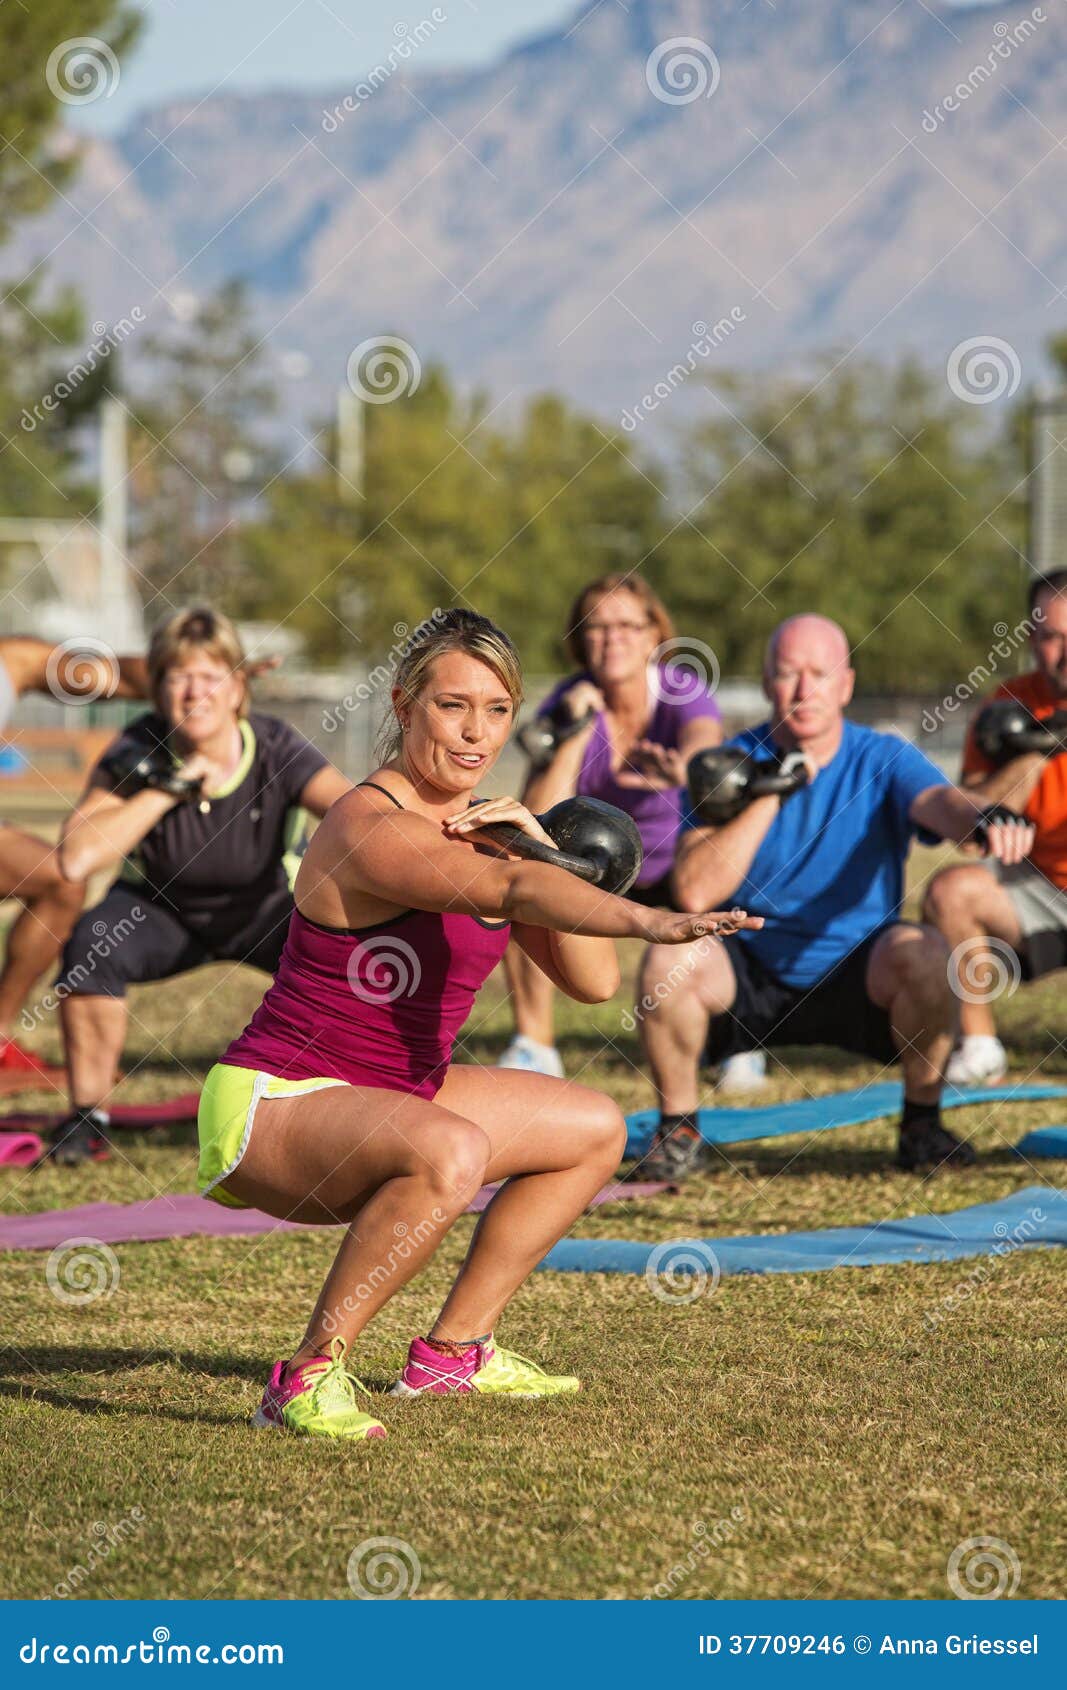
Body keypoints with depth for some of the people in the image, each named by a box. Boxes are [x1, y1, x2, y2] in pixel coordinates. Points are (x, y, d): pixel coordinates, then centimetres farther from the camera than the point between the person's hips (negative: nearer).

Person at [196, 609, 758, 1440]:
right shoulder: (373, 829, -23)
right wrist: (650, 920, -55)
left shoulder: (476, 828, 6)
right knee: (450, 1153, -38)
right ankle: (307, 1376, -25)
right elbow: (513, 891, -41)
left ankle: (452, 1351, 22)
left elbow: (593, 980, 1)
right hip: (271, 1106, -10)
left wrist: (538, 846, -11)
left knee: (594, 1129, 17)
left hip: (387, 1093, 10)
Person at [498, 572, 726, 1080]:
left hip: (682, 861, -1)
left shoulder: (683, 692, -24)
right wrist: (571, 735, -41)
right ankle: (533, 1045, -11)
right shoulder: (567, 704, -20)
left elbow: (705, 743, -50)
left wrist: (680, 768, -74)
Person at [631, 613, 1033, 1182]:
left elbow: (938, 801, -32)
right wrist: (768, 795, -24)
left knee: (925, 953, -31)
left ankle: (922, 1126, -8)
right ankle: (678, 1132, -5)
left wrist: (984, 822, -57)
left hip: (857, 975, 0)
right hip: (749, 980, 0)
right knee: (668, 959, -29)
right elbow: (693, 893, -19)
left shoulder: (882, 760, -7)